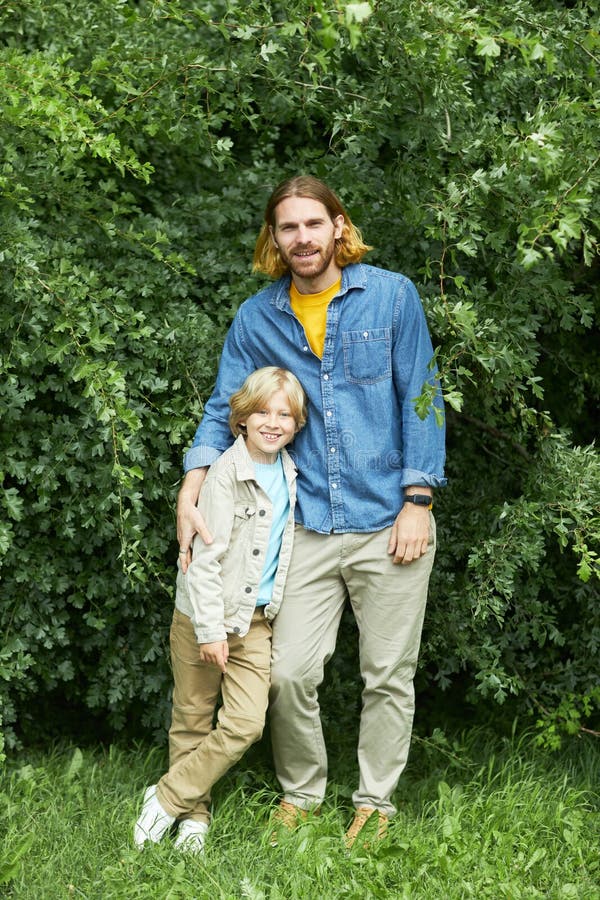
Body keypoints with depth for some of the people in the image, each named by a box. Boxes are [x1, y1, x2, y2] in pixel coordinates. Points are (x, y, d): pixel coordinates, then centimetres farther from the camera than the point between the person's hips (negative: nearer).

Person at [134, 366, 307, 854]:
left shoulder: (290, 473, 5)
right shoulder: (227, 473, -15)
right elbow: (206, 557, -16)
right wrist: (210, 629, -17)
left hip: (256, 620, 5)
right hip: (205, 615, -5)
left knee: (246, 724, -6)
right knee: (192, 722, 6)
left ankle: (167, 798, 4)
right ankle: (194, 816, 20)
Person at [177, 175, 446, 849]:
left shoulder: (391, 297, -1)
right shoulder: (256, 319, 6)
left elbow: (420, 401, -1)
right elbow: (226, 410, 10)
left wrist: (417, 502, -6)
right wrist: (190, 493, -5)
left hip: (389, 522, -2)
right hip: (308, 527, 2)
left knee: (388, 676, 6)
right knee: (289, 672, -3)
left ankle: (375, 803, 23)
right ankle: (299, 794, 20)